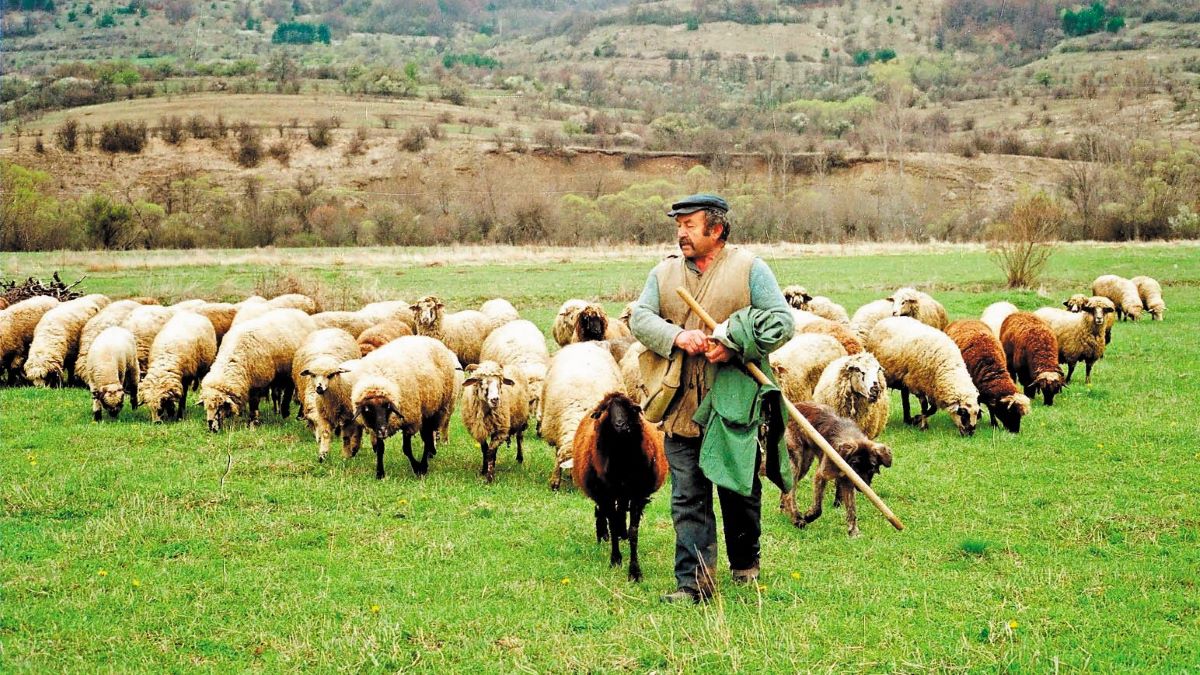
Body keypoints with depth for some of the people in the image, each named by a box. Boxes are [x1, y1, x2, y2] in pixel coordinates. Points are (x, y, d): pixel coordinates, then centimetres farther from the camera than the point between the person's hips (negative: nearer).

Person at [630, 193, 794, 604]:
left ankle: (745, 563, 35)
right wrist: (677, 337, -16)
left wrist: (732, 344, -18)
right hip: (682, 408, 2)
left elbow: (782, 321, -6)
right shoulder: (664, 273, 11)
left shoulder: (749, 268, 0)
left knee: (739, 489, 12)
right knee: (687, 498, -2)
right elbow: (640, 317, 3)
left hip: (735, 402, -2)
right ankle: (692, 582, -2)